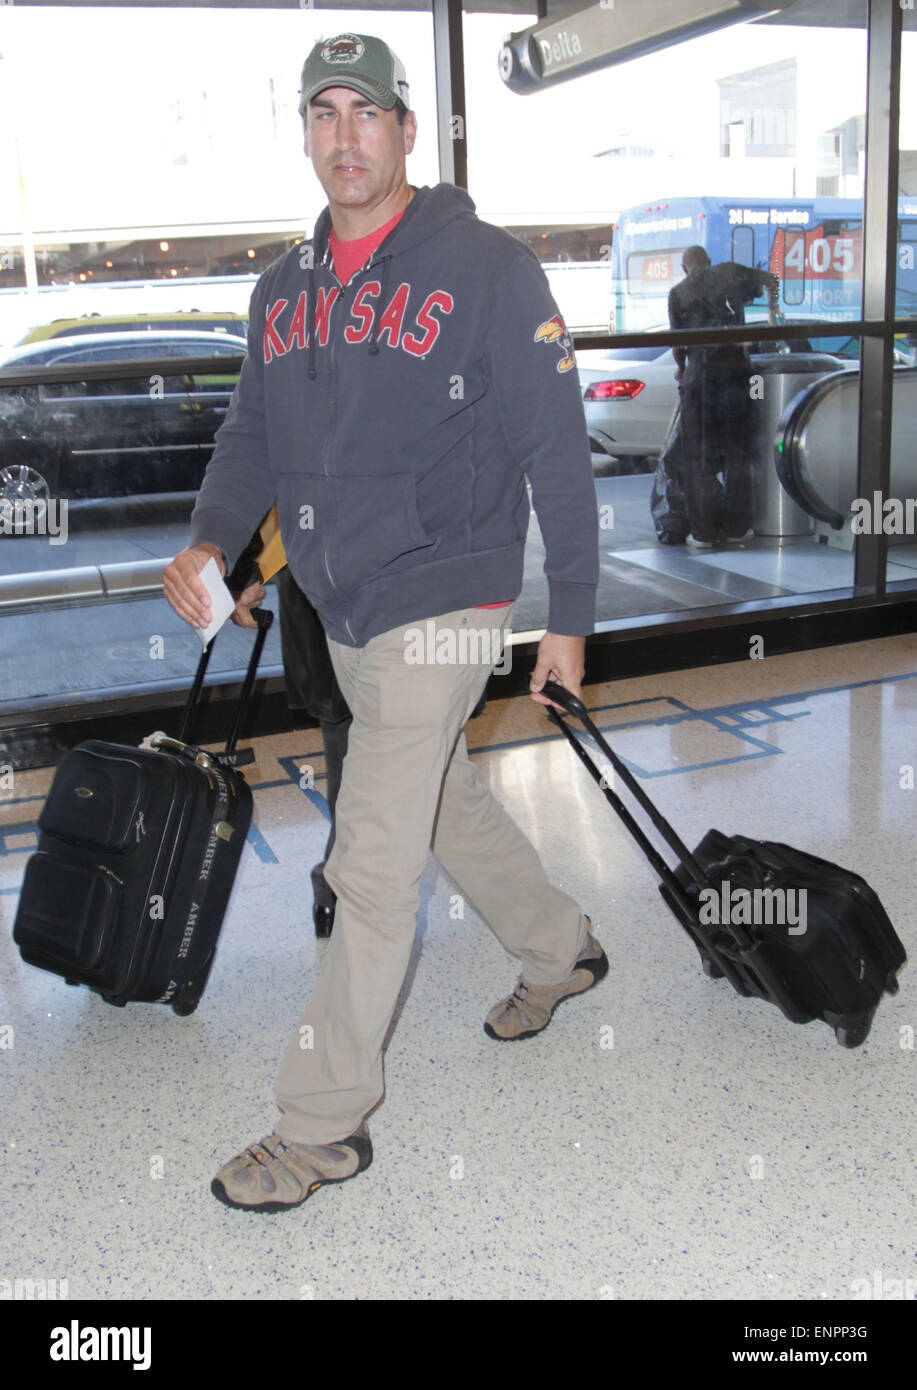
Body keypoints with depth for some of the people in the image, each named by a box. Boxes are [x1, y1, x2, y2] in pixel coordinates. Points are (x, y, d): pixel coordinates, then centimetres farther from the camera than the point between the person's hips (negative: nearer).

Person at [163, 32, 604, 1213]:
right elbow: (253, 433, 13)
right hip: (342, 612, 7)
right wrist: (209, 540, -6)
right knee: (445, 801, 22)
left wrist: (569, 618, -8)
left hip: (443, 604, -7)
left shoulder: (489, 269, -9)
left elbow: (557, 453, -8)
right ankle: (560, 950, 47)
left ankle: (325, 1123, 8)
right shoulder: (285, 287, 9)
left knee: (370, 863, -7)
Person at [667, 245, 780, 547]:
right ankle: (736, 527, 12)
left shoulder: (677, 293, 6)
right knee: (737, 451, 9)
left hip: (700, 373, -2)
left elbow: (678, 343, 5)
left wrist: (681, 367, 25)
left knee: (700, 454, 5)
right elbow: (771, 280, 23)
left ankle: (704, 530, 3)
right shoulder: (730, 273, 11)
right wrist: (773, 308, 41)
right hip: (736, 367, 2)